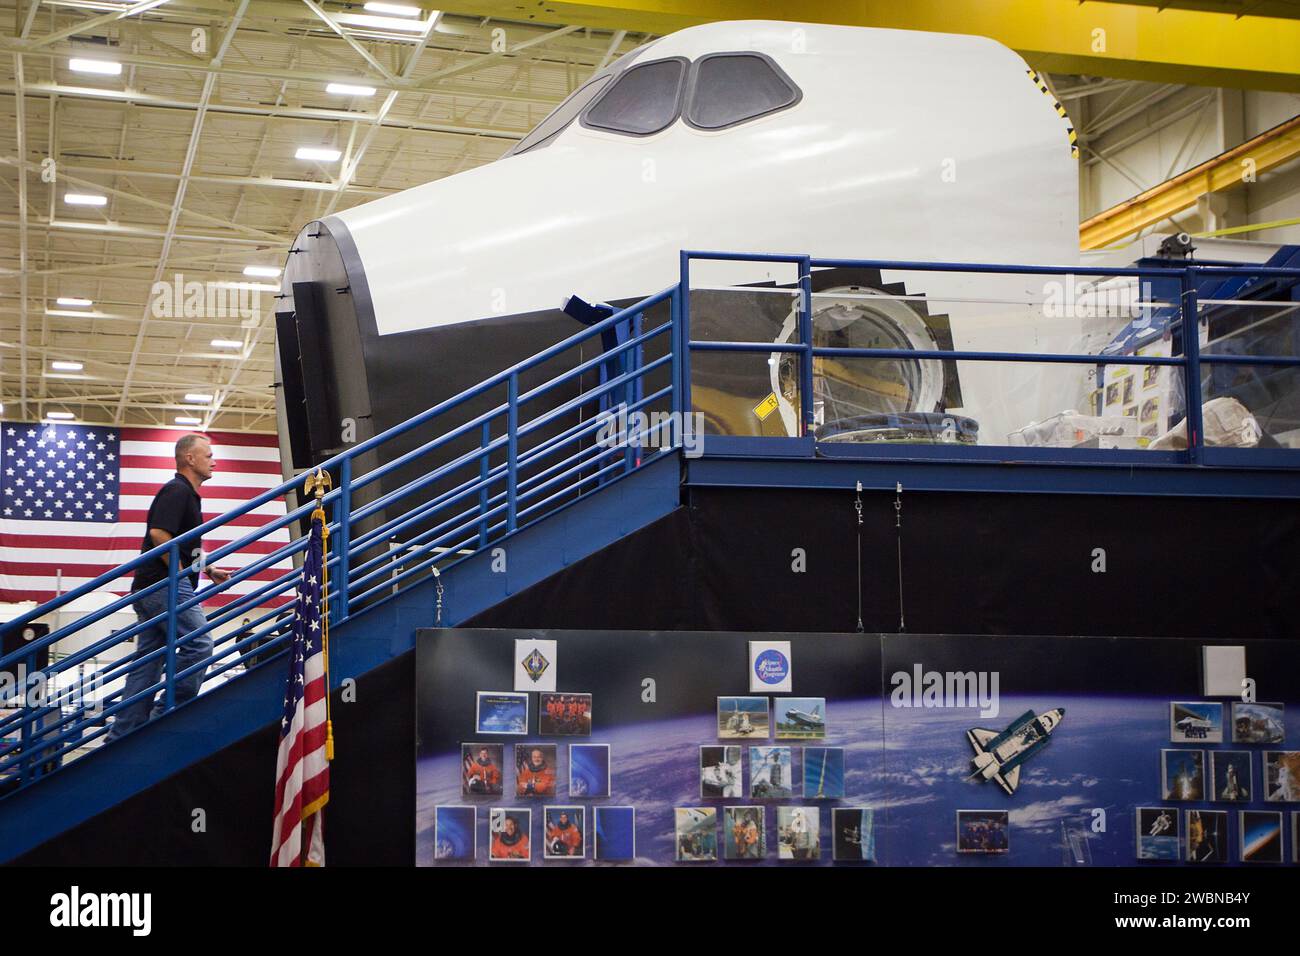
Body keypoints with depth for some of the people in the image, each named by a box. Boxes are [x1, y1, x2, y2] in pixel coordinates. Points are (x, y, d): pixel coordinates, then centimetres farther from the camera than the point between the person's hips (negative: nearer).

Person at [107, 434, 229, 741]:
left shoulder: (186, 493, 24)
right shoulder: (178, 490, -8)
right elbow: (159, 533, -21)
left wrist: (209, 569, 25)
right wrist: (181, 573, -16)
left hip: (150, 588, 10)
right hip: (167, 584, -10)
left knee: (148, 661, 8)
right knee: (198, 644, -13)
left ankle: (121, 736, 7)